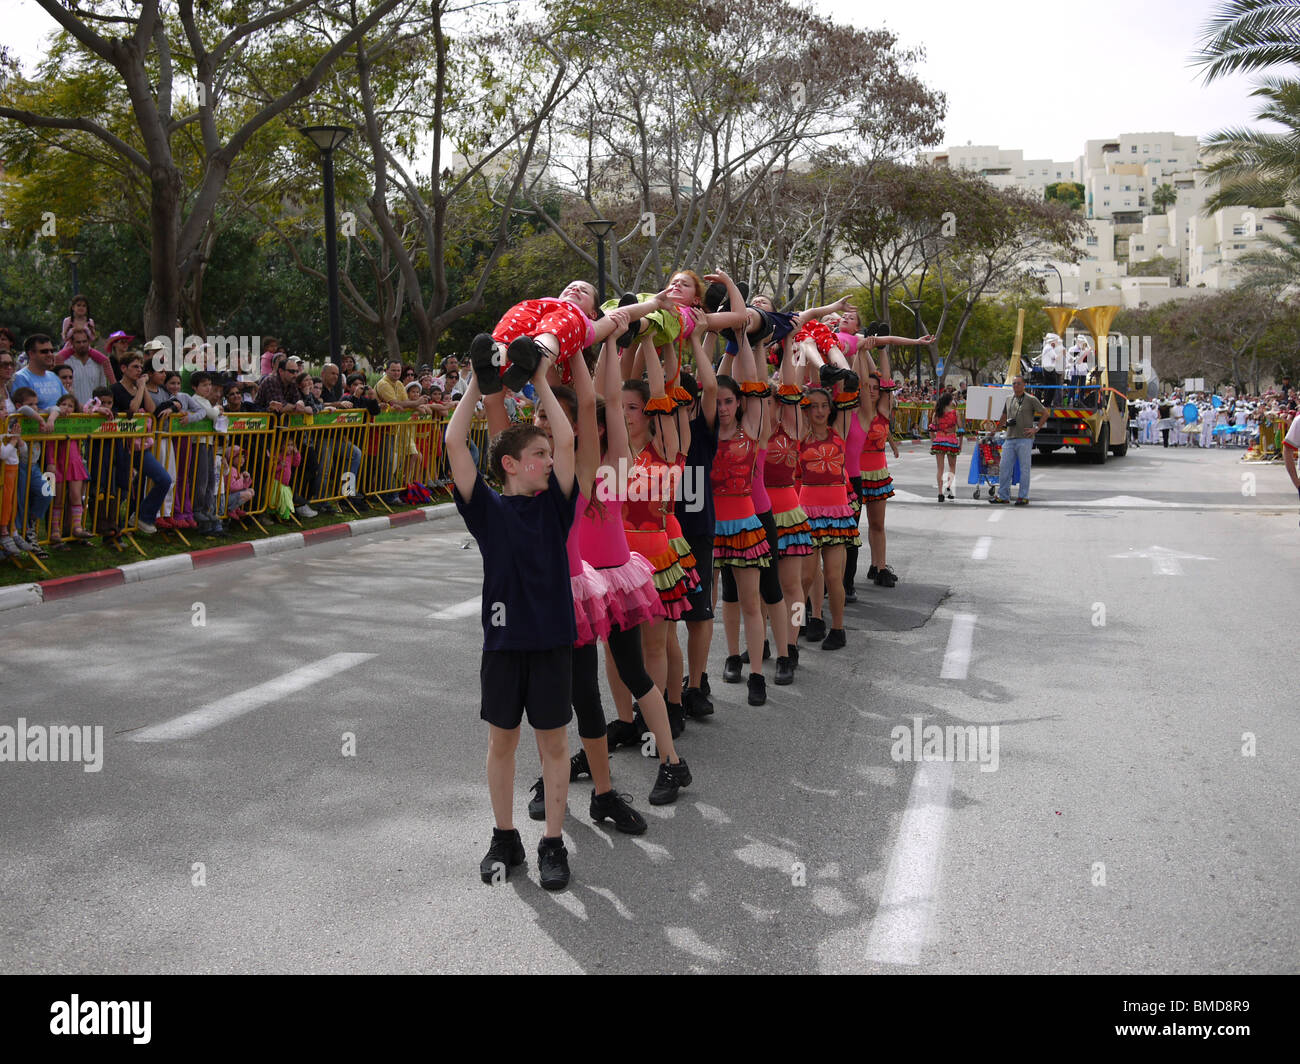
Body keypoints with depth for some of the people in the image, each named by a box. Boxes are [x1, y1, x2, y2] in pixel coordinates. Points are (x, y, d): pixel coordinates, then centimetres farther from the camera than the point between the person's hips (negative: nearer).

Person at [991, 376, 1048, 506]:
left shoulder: (1031, 399, 0)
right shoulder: (1009, 399, 15)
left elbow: (1045, 413, 3)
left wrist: (1036, 428, -4)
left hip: (1025, 438, -5)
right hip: (1010, 438, 5)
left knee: (1024, 468, -2)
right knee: (1005, 467, 3)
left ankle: (1023, 497, 3)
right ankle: (1002, 495, 10)